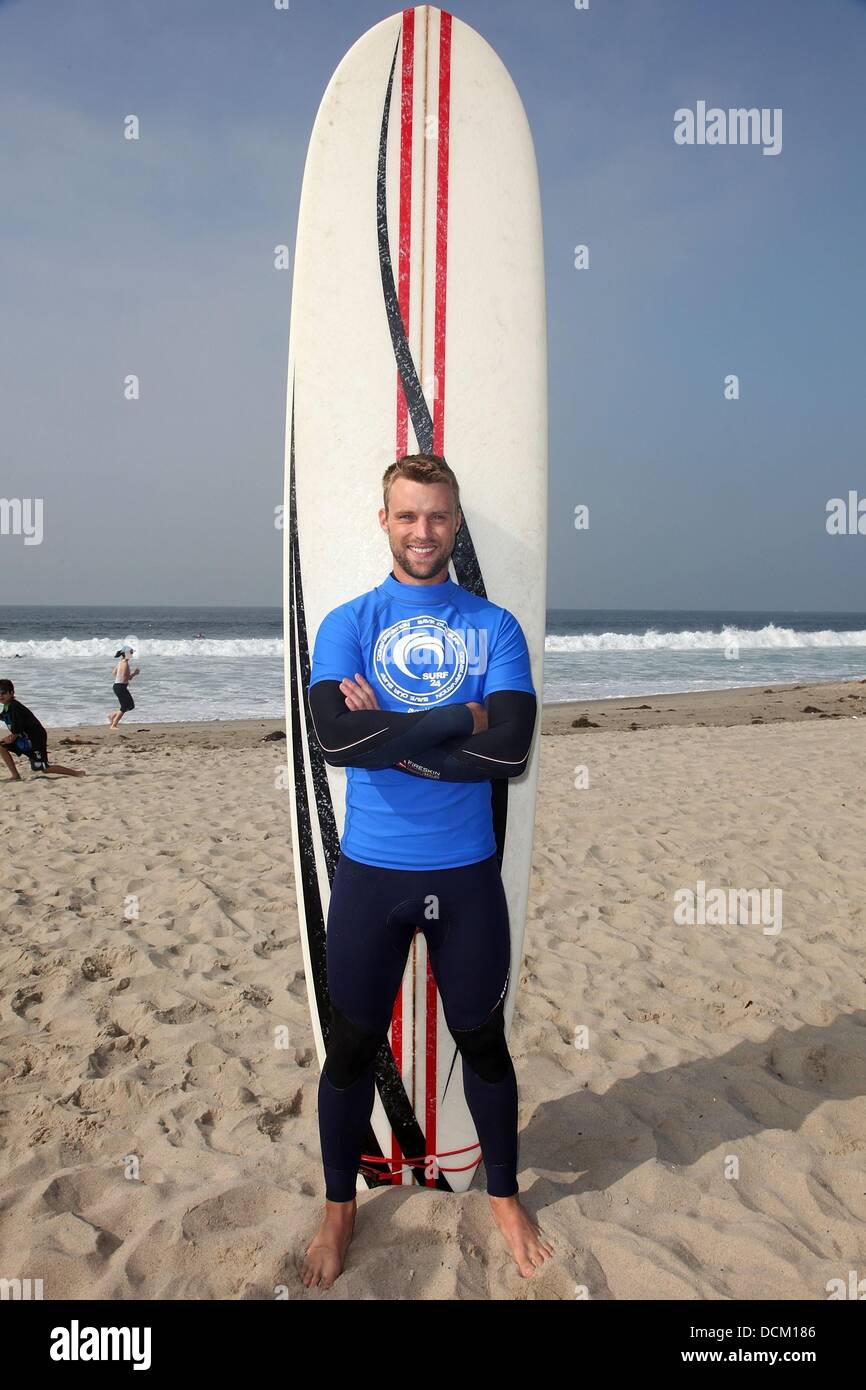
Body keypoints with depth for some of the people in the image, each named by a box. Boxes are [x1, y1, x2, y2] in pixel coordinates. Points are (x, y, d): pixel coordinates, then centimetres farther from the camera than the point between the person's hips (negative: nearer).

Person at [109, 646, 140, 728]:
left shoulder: (121, 662, 10)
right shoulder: (125, 664, -20)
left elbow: (114, 673, 16)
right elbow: (124, 679, -24)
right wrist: (134, 674, -16)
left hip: (117, 686, 10)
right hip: (120, 687, -10)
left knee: (131, 705, 17)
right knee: (124, 708, 2)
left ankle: (112, 715, 21)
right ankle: (114, 725, 11)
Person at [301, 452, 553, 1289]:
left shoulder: (496, 628, -1)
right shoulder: (346, 624, -3)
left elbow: (512, 748, -16)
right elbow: (334, 735, -21)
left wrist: (390, 735, -16)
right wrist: (460, 721, -18)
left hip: (468, 873, 1)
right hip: (369, 872, 0)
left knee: (482, 1038, 17)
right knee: (352, 1046, 14)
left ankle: (504, 1196, 41)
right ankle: (339, 1209, 39)